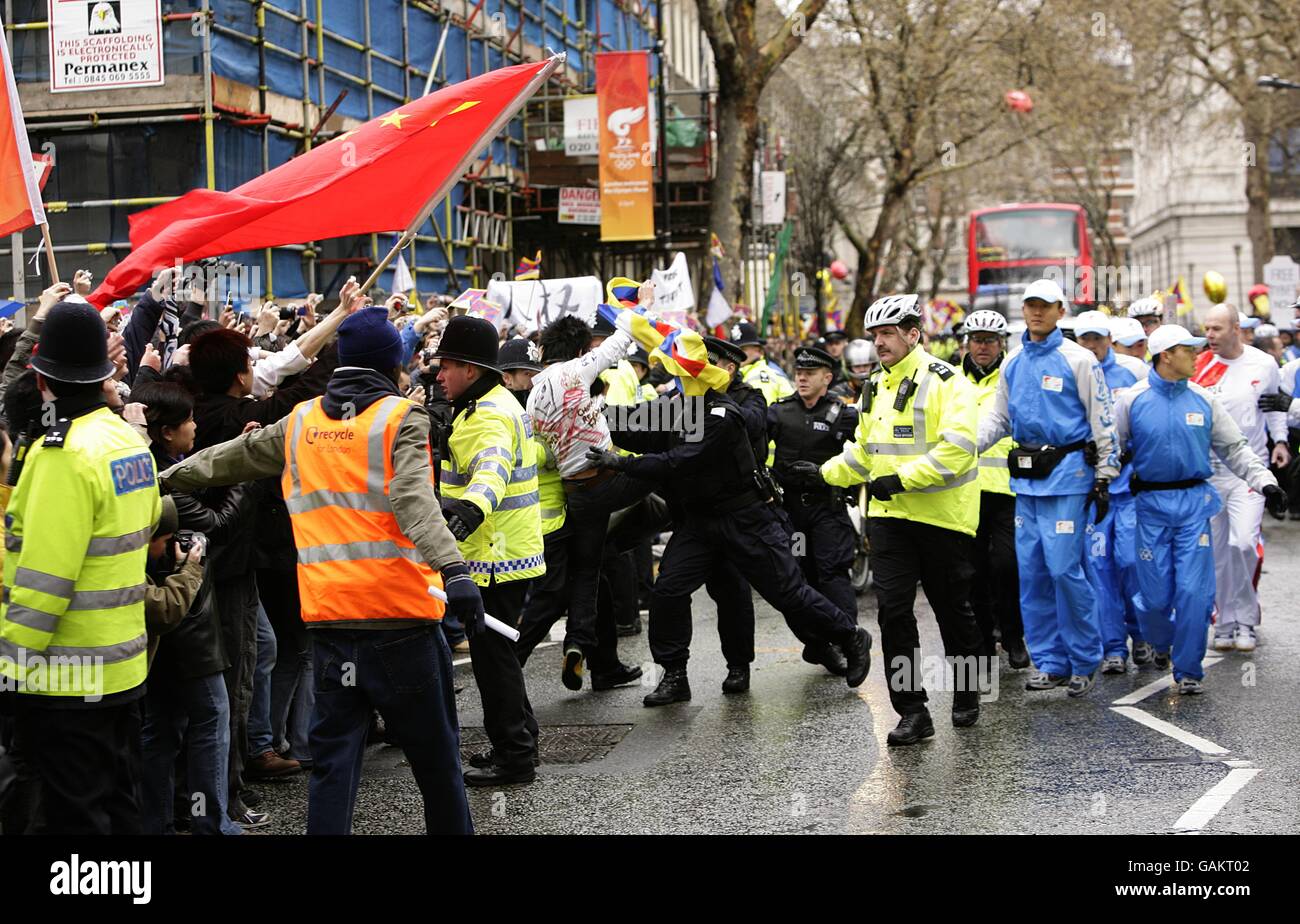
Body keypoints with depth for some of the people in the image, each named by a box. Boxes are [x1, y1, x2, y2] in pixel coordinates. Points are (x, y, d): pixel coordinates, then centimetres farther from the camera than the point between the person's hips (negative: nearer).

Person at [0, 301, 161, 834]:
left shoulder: (64, 454, -19)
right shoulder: (130, 442, 7)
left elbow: (43, 578, -22)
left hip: (68, 679, -8)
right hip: (123, 665, 8)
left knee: (74, 816, 0)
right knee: (119, 806, 17)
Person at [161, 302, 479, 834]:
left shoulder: (300, 423, 10)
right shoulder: (401, 417, -5)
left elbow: (230, 458, 24)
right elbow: (414, 499, -21)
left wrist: (169, 477, 40)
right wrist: (454, 570, -33)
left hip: (327, 616, 4)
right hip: (399, 615, -4)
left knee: (333, 759, 10)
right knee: (435, 754, 9)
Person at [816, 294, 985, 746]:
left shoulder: (945, 381, -11)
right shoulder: (875, 388, 13)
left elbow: (957, 448, -21)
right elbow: (864, 451, 23)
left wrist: (902, 478, -25)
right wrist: (824, 473, 8)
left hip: (942, 517, -6)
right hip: (889, 516, 6)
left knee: (953, 609, 9)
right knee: (893, 610, -4)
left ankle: (967, 693, 30)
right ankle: (912, 710, 0)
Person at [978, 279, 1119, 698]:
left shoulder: (1078, 360, -6)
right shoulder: (1013, 364, 12)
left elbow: (1103, 421, -5)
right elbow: (998, 418, 18)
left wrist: (1104, 477, -7)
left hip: (1067, 473, -6)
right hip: (1025, 477, 6)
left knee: (1064, 567, -10)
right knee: (1031, 570, 7)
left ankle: (1085, 660, 4)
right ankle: (1050, 662, 15)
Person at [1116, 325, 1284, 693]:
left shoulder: (1204, 400, 5)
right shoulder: (1132, 400, -1)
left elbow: (1235, 448, 11)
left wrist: (1265, 482, 1)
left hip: (1195, 502, 1)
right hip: (1151, 504, -1)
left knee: (1194, 590, -7)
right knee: (1156, 594, 1)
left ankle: (1188, 669, 7)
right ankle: (1160, 642, 33)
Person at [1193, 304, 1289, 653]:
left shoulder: (1264, 364, 1)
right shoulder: (1198, 366, -1)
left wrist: (1279, 439, 7)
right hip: (1207, 471, 1)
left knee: (1244, 542, -15)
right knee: (1216, 551, 4)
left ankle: (1245, 620, 0)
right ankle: (1225, 623, 16)